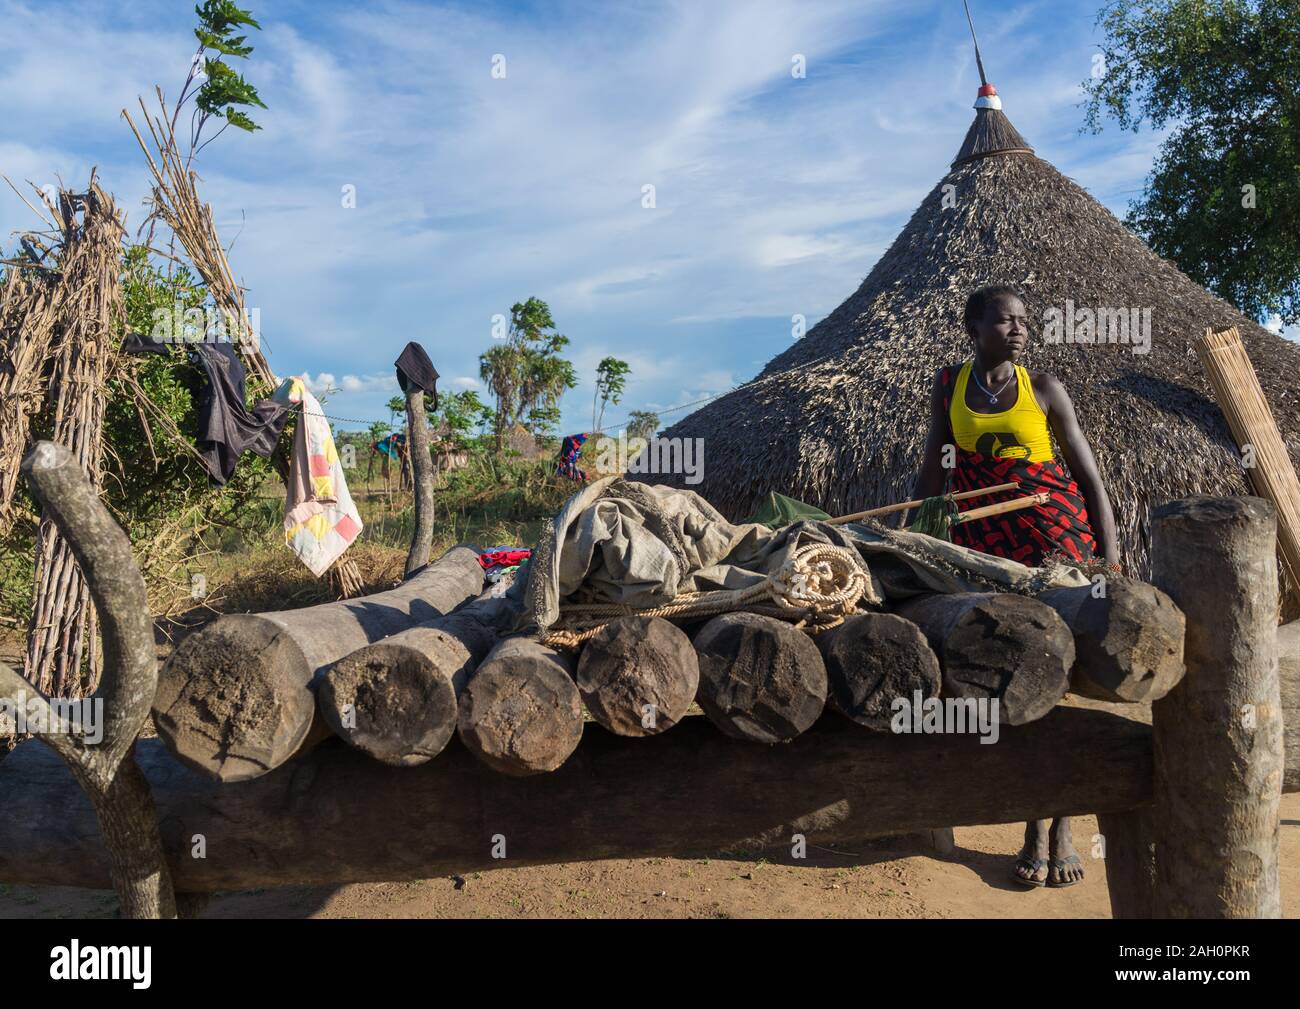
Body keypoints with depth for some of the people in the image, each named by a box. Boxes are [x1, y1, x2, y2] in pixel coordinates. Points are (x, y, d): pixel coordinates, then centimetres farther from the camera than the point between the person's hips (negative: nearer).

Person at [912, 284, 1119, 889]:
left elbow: (1088, 475, 3)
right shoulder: (950, 385, 6)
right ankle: (1035, 828, 15)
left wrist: (1109, 556, -4)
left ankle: (1062, 829, 14)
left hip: (1056, 541, -1)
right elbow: (933, 471, 12)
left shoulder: (1043, 388, 2)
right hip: (981, 545, 1)